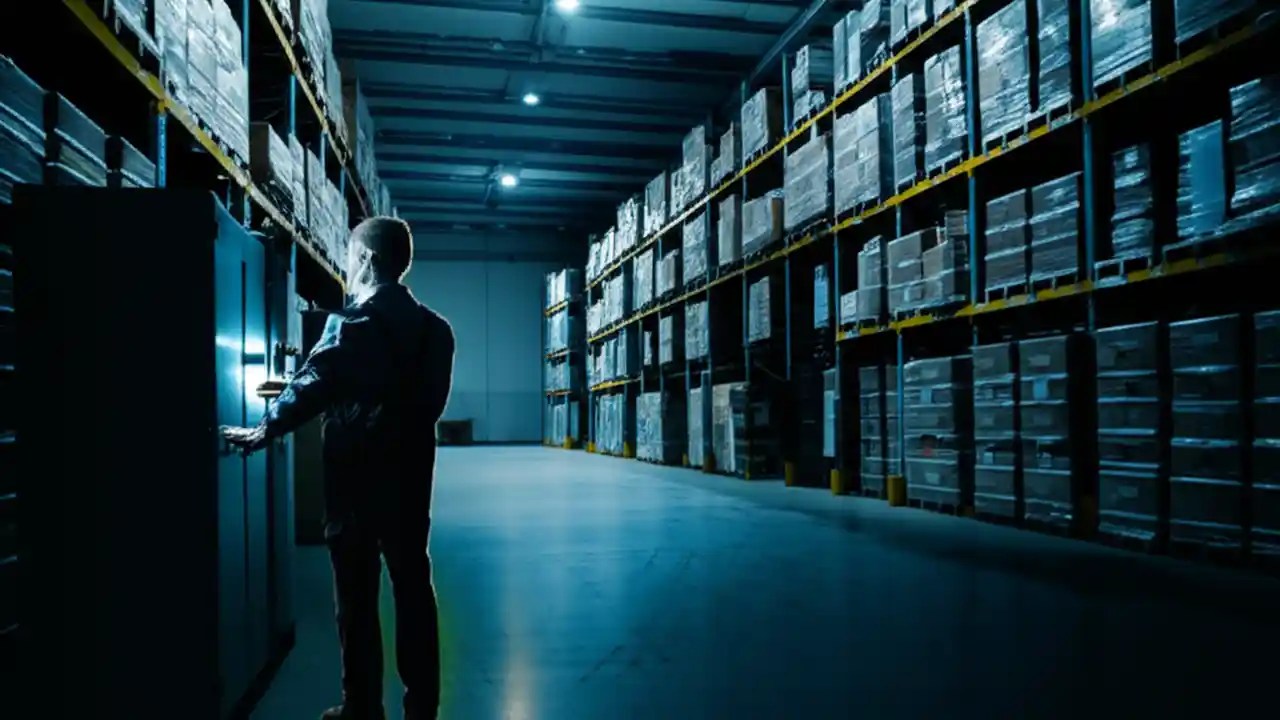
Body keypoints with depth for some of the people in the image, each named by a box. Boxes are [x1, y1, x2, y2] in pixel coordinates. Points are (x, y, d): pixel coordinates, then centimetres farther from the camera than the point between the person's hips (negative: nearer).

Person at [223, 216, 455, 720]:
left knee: (357, 594, 5)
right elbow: (429, 401, 11)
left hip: (358, 476, -5)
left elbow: (313, 386, -14)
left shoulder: (354, 323, -10)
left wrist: (264, 431, -4)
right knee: (413, 585, 10)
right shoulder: (433, 328, 7)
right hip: (411, 473, 5)